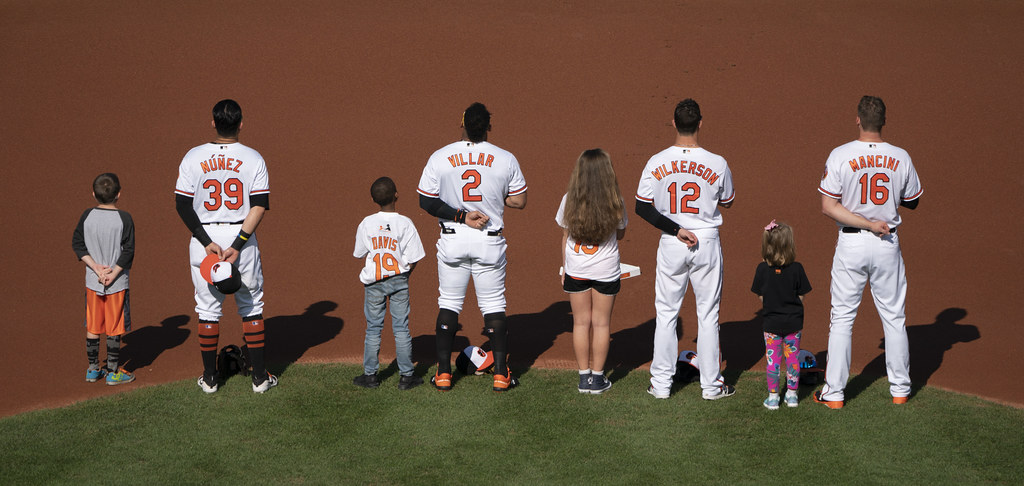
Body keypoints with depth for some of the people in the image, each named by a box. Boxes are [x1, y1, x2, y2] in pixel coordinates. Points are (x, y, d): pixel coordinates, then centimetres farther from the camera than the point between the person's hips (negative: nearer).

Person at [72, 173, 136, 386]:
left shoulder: (87, 216, -1)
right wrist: (112, 275, -9)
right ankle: (113, 372, 12)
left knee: (92, 327, 14)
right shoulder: (124, 218, -11)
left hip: (92, 282, 4)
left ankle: (93, 369, 23)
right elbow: (128, 251, -13)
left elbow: (77, 244, 0)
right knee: (114, 329, 5)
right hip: (117, 284, -4)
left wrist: (96, 268, -5)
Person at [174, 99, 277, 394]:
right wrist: (238, 245, -15)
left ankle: (210, 378, 18)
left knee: (208, 308, 11)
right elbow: (260, 205, -12)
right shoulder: (253, 159, -4)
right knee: (251, 306, 12)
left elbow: (182, 205, -6)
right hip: (242, 237, 0)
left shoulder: (193, 157, -3)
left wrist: (207, 243, -9)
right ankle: (260, 377, 14)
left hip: (204, 238, 1)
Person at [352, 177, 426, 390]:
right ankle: (406, 376, 8)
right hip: (399, 279, -1)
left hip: (373, 282, 1)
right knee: (401, 328, 5)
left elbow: (362, 254, 2)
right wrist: (404, 273, 10)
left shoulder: (367, 223, -5)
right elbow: (413, 259, -8)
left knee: (373, 328, 9)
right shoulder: (405, 223, -10)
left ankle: (370, 375, 13)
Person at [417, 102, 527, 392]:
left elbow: (426, 201, -5)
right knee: (494, 306, 8)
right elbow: (519, 201, 0)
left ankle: (443, 373, 11)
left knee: (448, 304, 11)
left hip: (452, 240, 0)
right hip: (490, 241, 0)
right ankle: (501, 374, 7)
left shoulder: (440, 157, -5)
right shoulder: (505, 159, -6)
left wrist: (460, 215, -8)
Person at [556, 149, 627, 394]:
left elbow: (565, 236, 1)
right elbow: (620, 234, 6)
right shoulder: (615, 203, -10)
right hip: (606, 271, -1)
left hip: (576, 270, 1)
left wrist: (563, 269, 11)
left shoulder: (569, 200, -8)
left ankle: (584, 376, 14)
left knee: (581, 322, 10)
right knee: (601, 323, 8)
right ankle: (597, 378, 13)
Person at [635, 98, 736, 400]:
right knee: (708, 314, 9)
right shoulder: (717, 164, -10)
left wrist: (676, 230, -8)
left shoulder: (657, 163, -8)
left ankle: (661, 384, 15)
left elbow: (642, 207, -8)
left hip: (670, 245, 1)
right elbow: (727, 202, 6)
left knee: (666, 313, 11)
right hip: (707, 243, -1)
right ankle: (711, 385, 14)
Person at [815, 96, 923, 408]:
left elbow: (828, 207, -15)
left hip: (851, 244, -2)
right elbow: (912, 202, 9)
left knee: (842, 317, 5)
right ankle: (900, 389, 19)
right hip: (888, 244, 2)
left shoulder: (840, 156, -10)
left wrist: (867, 224, -13)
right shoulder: (901, 158, -3)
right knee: (894, 318, 12)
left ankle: (834, 392, 6)